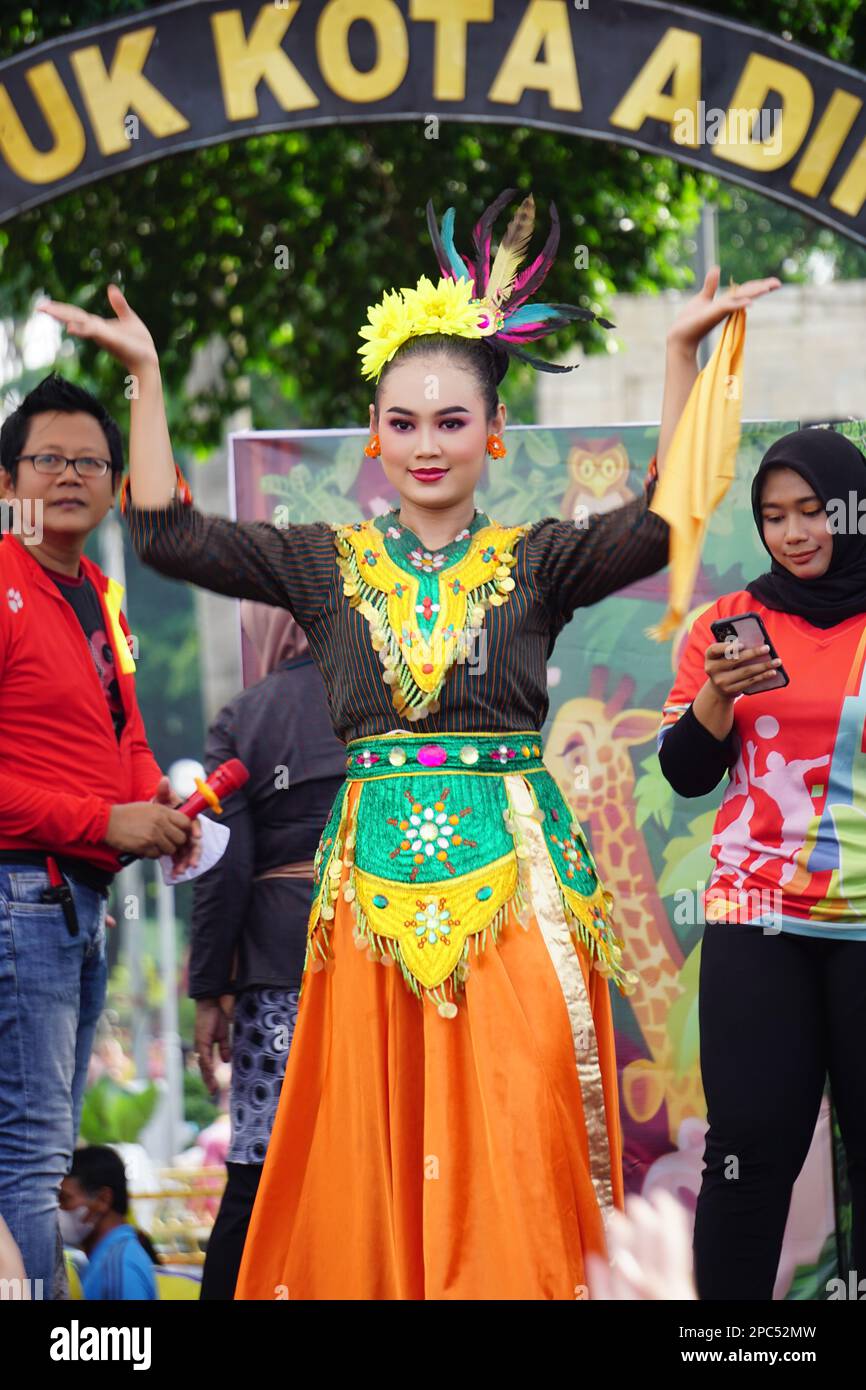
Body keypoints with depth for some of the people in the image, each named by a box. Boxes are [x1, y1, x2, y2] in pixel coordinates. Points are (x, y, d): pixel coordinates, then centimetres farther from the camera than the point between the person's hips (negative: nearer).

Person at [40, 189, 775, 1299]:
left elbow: (663, 523, -11)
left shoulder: (539, 561, 6)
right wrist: (145, 375, -2)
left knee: (516, 1154, -6)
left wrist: (682, 356, -16)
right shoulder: (328, 563, 10)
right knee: (372, 1158, 2)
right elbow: (164, 534, 1)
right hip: (376, 883, 1)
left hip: (518, 880, -1)